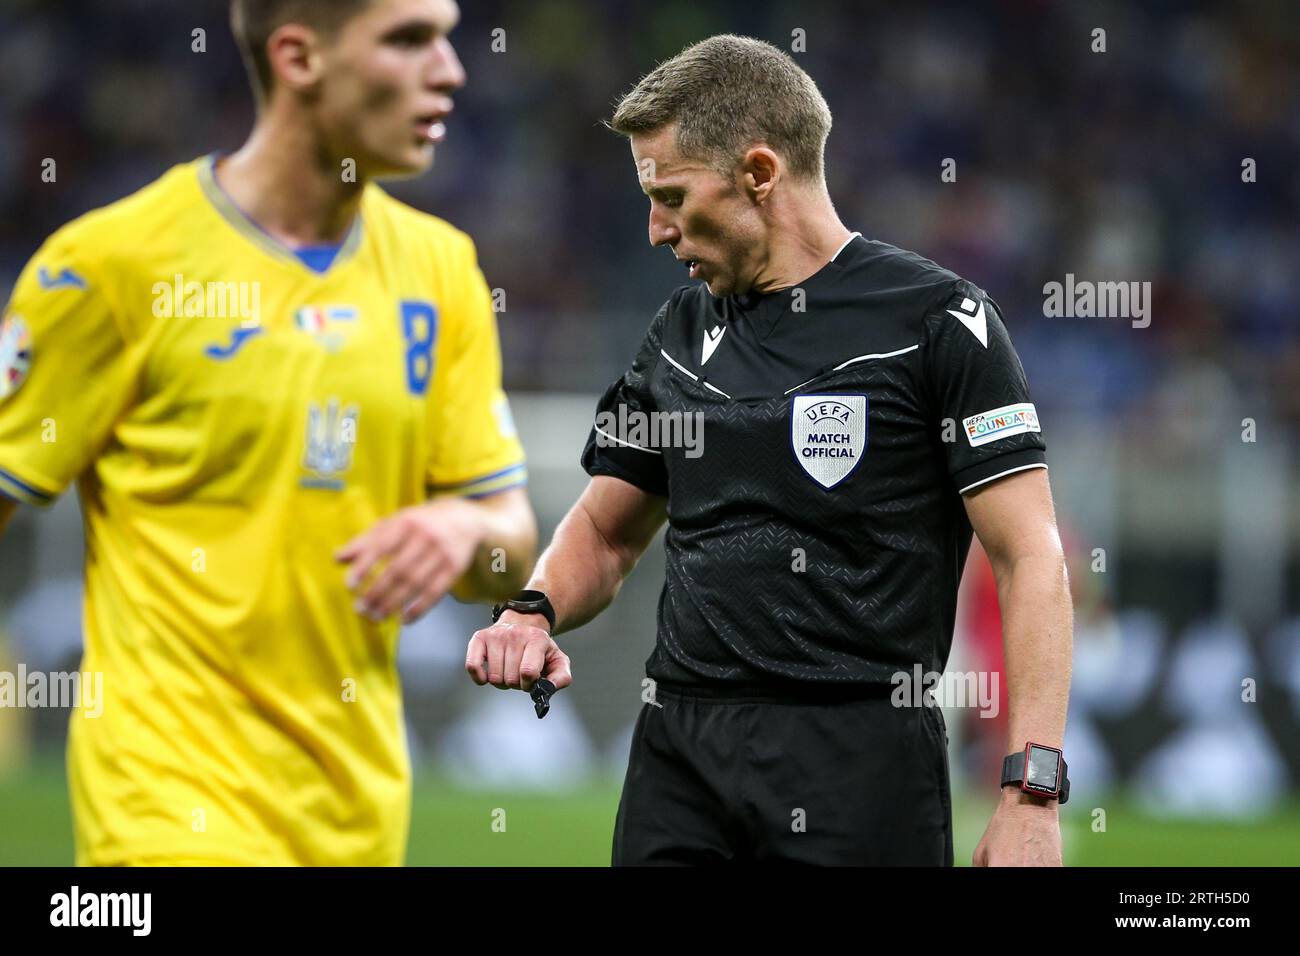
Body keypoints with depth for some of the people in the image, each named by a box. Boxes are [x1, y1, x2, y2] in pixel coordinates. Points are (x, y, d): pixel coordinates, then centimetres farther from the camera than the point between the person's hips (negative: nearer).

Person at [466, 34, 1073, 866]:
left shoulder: (936, 320, -5)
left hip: (862, 760, -5)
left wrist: (1033, 795, -18)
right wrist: (534, 612, 1)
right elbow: (606, 531, 24)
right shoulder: (682, 330, 14)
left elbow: (1031, 559, -9)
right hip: (680, 751, 5)